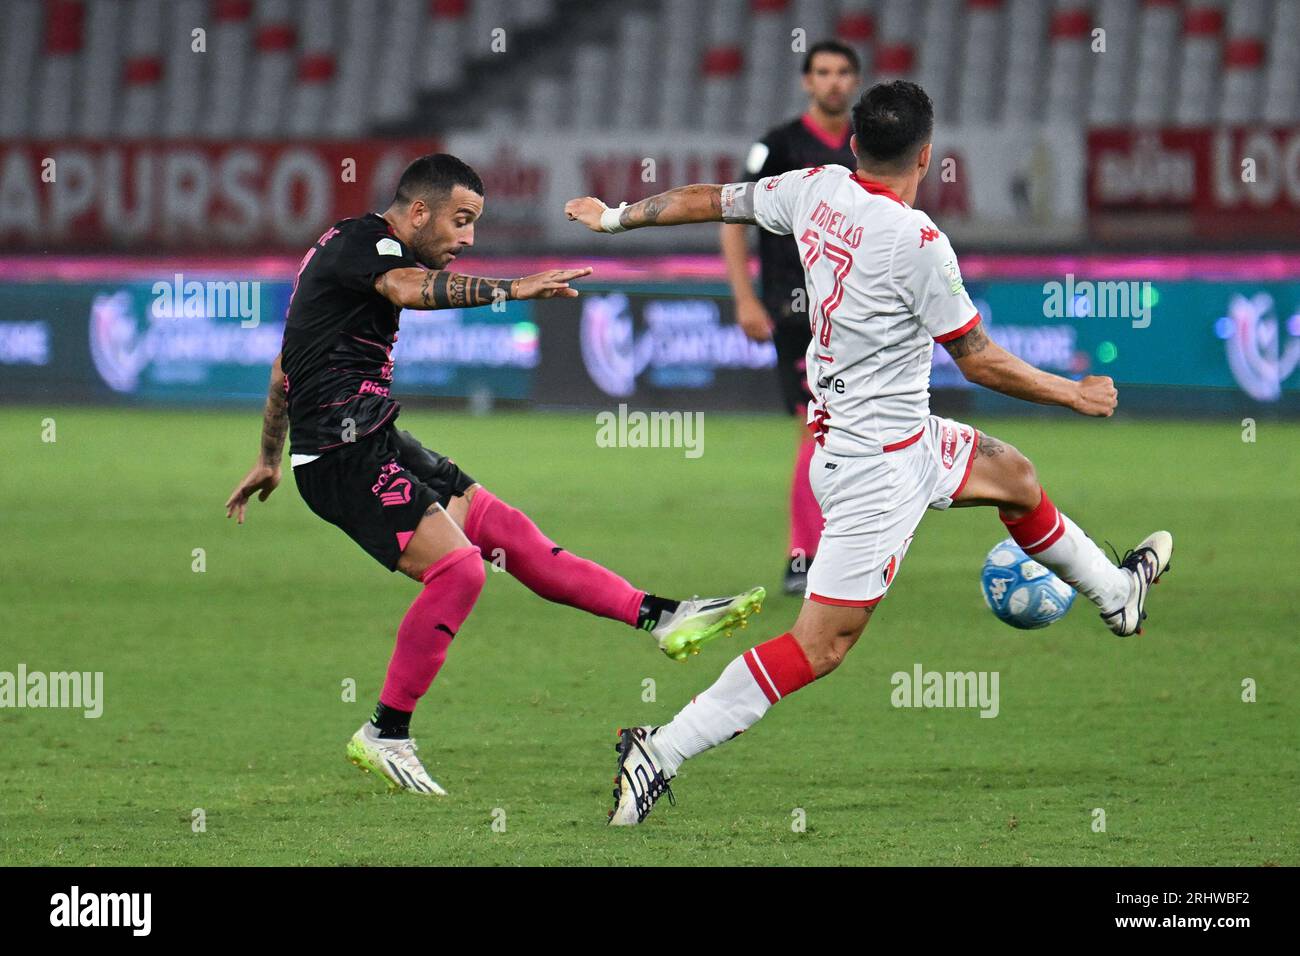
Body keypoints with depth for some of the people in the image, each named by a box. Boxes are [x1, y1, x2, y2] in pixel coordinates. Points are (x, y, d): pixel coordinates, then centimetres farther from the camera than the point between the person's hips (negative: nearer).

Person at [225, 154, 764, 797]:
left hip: (377, 443, 11)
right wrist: (509, 289, -46)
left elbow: (286, 363, 29)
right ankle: (384, 736, -11)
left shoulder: (352, 249, 20)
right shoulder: (361, 241, -12)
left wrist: (269, 458, 37)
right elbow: (409, 288, -37)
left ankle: (662, 619, 7)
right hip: (344, 457, -10)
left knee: (506, 530, 7)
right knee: (457, 565, -20)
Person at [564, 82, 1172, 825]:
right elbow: (982, 362, -14)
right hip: (878, 466, -10)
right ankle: (662, 751, -12)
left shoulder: (817, 191, -4)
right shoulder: (918, 243, -25)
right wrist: (1075, 395, 2)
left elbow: (707, 200, 10)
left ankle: (1116, 594, 52)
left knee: (1013, 474, 29)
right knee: (822, 644, -9)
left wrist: (615, 217, 28)